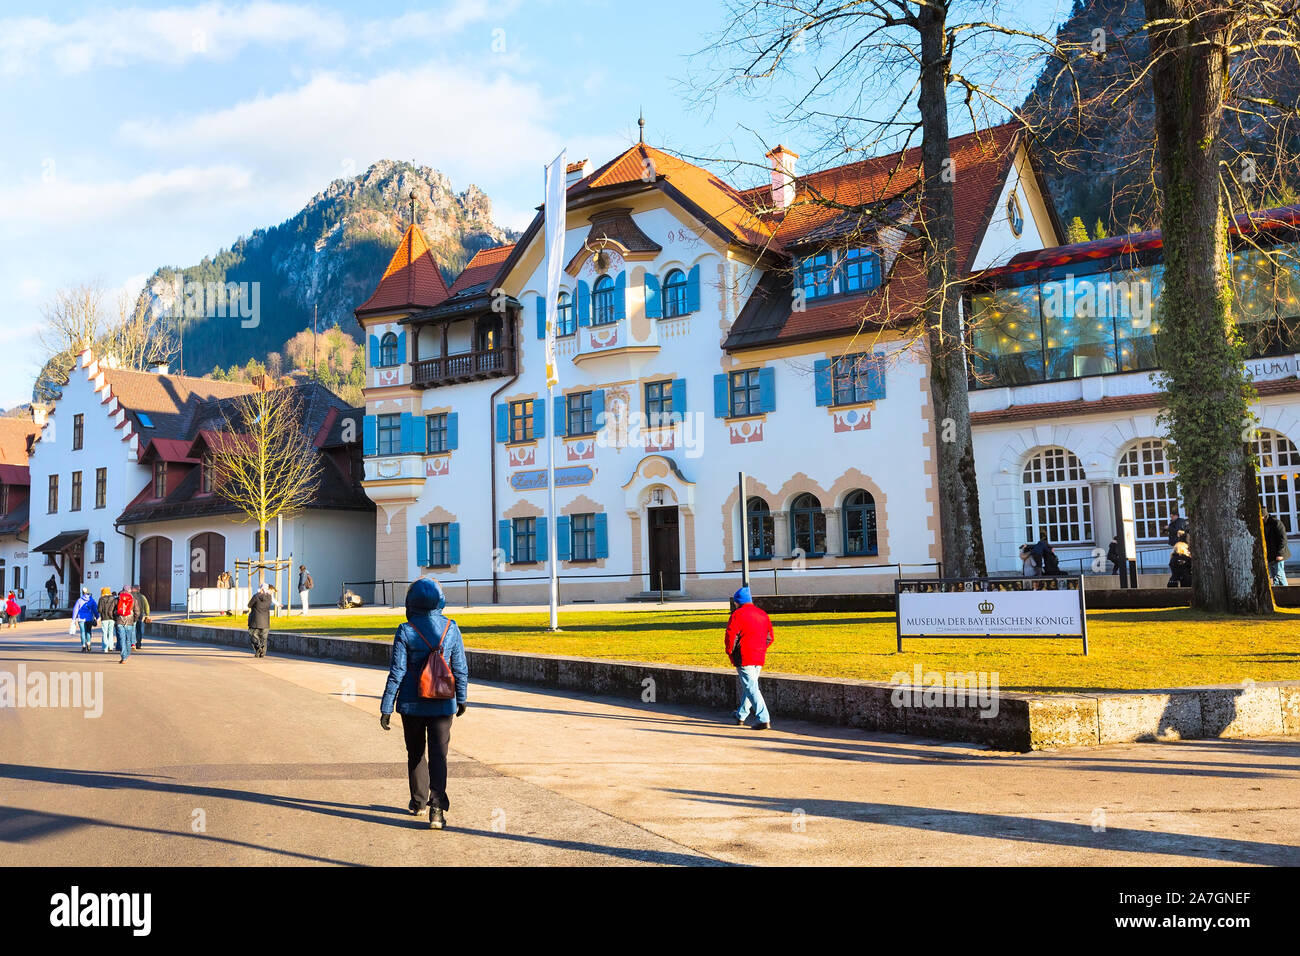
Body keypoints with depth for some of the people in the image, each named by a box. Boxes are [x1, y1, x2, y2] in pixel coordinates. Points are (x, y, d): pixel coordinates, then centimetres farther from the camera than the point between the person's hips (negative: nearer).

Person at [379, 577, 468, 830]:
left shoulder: (405, 632, -10)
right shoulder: (451, 628, -3)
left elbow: (396, 672, -10)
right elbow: (460, 668, 3)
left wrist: (386, 708, -4)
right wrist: (461, 698, 16)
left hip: (412, 704, -1)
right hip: (443, 705, 1)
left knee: (415, 753, 17)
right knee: (438, 755, 0)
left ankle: (418, 801, 30)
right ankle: (438, 805, -15)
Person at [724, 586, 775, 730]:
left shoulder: (737, 614, -8)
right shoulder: (763, 614, 13)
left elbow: (731, 636, -15)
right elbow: (770, 638, 16)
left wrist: (730, 652, 0)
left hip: (743, 658, -7)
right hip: (759, 658, 7)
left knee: (751, 688, -8)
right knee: (748, 686, 19)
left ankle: (763, 719, -17)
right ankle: (741, 716, 32)